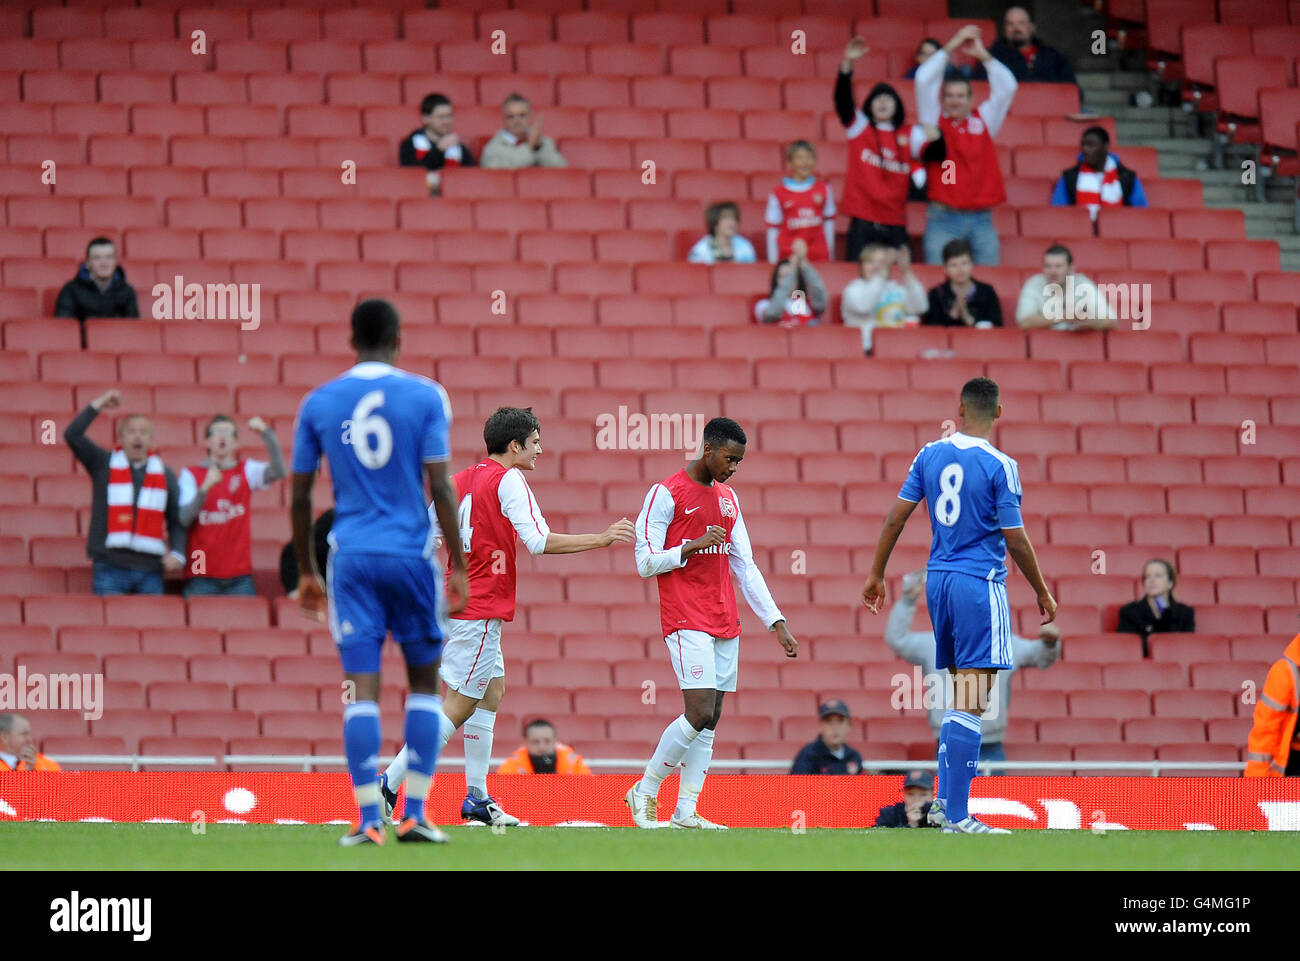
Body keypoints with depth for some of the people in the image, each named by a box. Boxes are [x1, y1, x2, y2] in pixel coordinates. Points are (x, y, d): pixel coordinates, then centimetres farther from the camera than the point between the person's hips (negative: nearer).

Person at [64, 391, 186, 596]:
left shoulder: (164, 475, 15)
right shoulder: (103, 465, 10)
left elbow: (176, 521, 14)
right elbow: (72, 435, -1)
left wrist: (177, 554, -1)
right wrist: (96, 406, 2)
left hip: (150, 569, 2)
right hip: (110, 566, -2)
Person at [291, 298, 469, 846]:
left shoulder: (320, 403, 5)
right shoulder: (424, 396, -1)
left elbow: (300, 497, 8)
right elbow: (440, 487, -6)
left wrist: (305, 571, 18)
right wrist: (458, 566, -2)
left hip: (351, 558, 1)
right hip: (412, 554, -1)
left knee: (362, 691, -1)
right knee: (424, 682, 12)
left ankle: (368, 820, -8)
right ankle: (414, 816, 7)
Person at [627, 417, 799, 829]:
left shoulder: (728, 499, 16)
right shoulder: (665, 494, -5)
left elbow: (745, 568, 18)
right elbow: (646, 563, -7)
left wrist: (776, 621, 12)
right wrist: (693, 546, -20)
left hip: (725, 623, 7)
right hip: (686, 621, -7)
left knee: (710, 720, 3)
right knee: (700, 713, -16)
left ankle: (686, 811, 5)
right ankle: (644, 792, -1)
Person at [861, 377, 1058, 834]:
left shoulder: (930, 455, 5)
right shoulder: (999, 466, -11)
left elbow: (896, 517, 7)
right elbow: (1015, 540, -10)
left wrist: (876, 574, 17)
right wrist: (1042, 592, 2)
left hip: (938, 581, 6)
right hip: (980, 586, -6)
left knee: (959, 696, 17)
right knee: (971, 706, -7)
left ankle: (944, 800, 13)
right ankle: (956, 816, -11)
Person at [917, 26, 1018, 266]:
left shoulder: (983, 120, 12)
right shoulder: (935, 120, 7)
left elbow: (1007, 87, 7)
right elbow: (924, 81, -2)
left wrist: (983, 55, 1)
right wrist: (950, 47, 0)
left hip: (981, 220, 2)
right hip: (944, 219, -2)